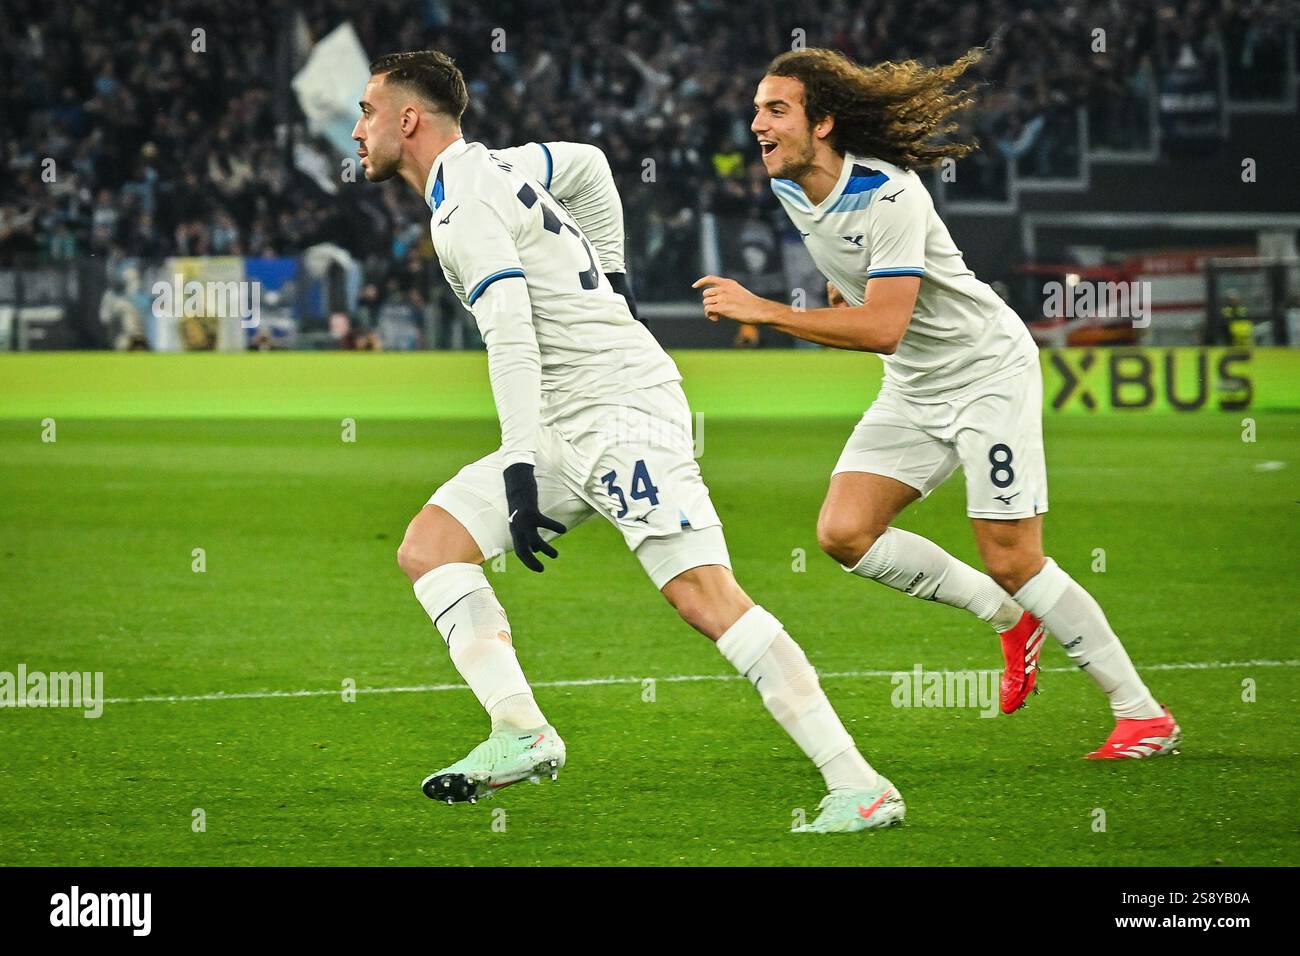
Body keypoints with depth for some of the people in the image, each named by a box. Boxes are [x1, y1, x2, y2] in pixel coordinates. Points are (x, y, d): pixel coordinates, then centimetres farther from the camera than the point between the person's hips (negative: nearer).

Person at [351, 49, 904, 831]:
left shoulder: (465, 203, -11)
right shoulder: (486, 169, 17)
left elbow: (512, 340, -21)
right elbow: (583, 164, 34)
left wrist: (520, 471, -25)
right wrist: (602, 270, 36)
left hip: (620, 410, -11)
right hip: (567, 429, 11)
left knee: (704, 595, -20)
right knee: (429, 545, 1)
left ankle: (859, 786, -23)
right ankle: (521, 733, -13)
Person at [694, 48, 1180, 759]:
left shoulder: (888, 194, -27)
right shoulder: (788, 188, -2)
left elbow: (883, 328, -34)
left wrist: (761, 311, -35)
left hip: (988, 372, -8)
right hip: (913, 392, 8)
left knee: (1012, 562, -11)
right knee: (844, 533, -9)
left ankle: (1142, 713, 1)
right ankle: (1008, 617, 9)